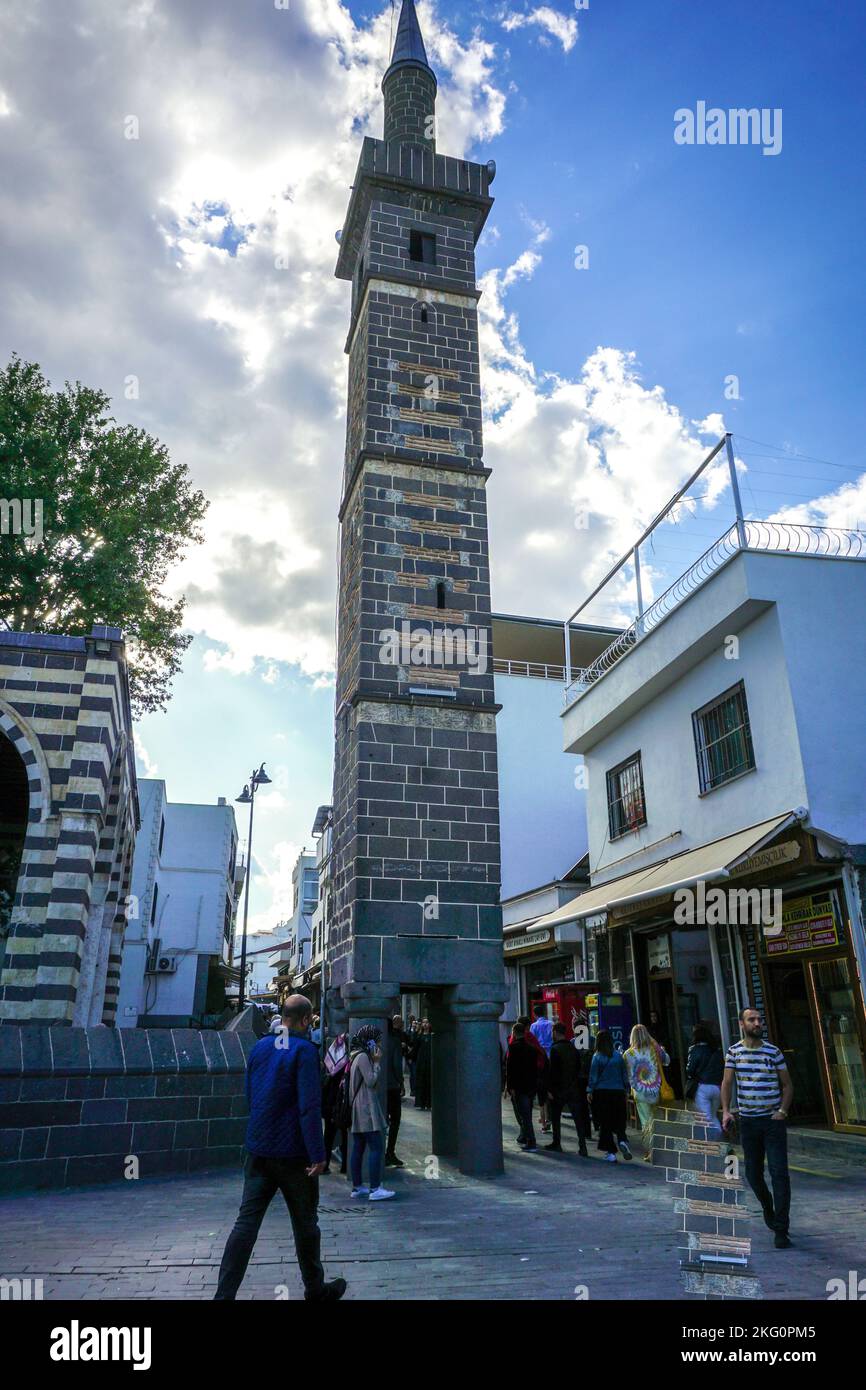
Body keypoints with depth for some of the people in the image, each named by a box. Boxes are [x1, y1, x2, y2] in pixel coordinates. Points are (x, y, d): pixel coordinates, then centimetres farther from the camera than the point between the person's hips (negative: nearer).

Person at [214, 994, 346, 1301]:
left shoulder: (260, 1047, 6)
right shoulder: (304, 1050, -15)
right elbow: (310, 1106, -20)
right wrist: (317, 1154, -18)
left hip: (258, 1149, 5)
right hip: (294, 1153, -5)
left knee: (246, 1222, 6)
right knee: (305, 1223, 11)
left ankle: (224, 1294, -1)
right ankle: (315, 1290, 26)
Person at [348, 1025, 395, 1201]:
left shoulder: (358, 1056, 18)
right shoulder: (363, 1057, -13)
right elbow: (371, 1081, -16)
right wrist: (377, 1062, -9)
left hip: (358, 1110, 11)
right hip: (366, 1108, -11)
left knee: (358, 1148, 11)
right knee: (376, 1147, -10)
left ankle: (357, 1186, 14)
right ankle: (375, 1188, -12)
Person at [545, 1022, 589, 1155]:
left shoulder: (555, 1049, -13)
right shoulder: (573, 1049, 7)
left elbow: (553, 1071, -17)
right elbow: (578, 1069, 12)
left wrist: (550, 1089, -13)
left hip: (559, 1089, -5)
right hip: (574, 1089, 5)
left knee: (555, 1118, 13)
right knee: (578, 1118, 2)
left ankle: (556, 1143, 20)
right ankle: (582, 1148, -3)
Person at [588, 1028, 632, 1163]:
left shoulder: (597, 1057, -8)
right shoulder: (619, 1056, 0)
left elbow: (593, 1076, -6)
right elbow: (625, 1075, 6)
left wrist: (590, 1091, 2)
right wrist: (625, 1089, 15)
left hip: (602, 1093, -2)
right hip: (618, 1092, 2)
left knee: (604, 1123, 7)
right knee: (619, 1121, 13)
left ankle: (610, 1152, 6)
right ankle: (622, 1140, -12)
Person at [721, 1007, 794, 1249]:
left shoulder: (774, 1052, -1)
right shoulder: (734, 1051, 1)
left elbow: (787, 1084, 5)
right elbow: (727, 1082, 0)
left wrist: (782, 1111, -7)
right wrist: (726, 1110, -11)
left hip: (773, 1120, -2)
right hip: (748, 1120, 2)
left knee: (779, 1172, -7)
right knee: (753, 1173, 10)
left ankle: (781, 1230, 0)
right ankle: (767, 1208, 38)